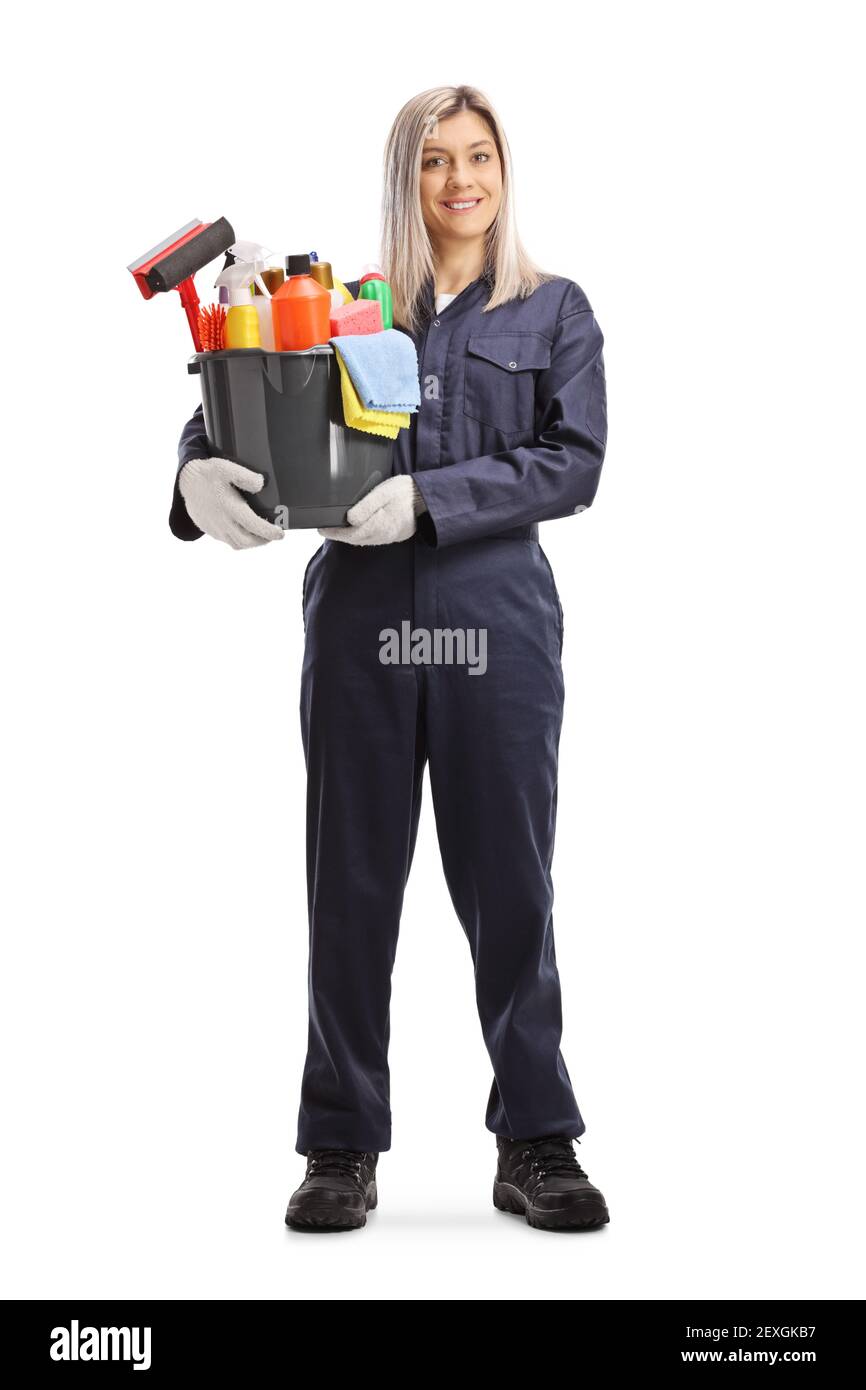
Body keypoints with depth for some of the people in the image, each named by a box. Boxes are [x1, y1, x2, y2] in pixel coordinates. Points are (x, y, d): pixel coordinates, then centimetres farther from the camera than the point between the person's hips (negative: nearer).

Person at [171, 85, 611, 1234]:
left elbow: (574, 462, -3)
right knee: (352, 883, 4)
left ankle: (535, 1146, 12)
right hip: (360, 619, 1)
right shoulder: (350, 306, 13)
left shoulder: (556, 311, 10)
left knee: (511, 882, 1)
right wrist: (200, 470, -17)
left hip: (496, 618, -1)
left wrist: (430, 497, -16)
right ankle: (342, 1149, 14)